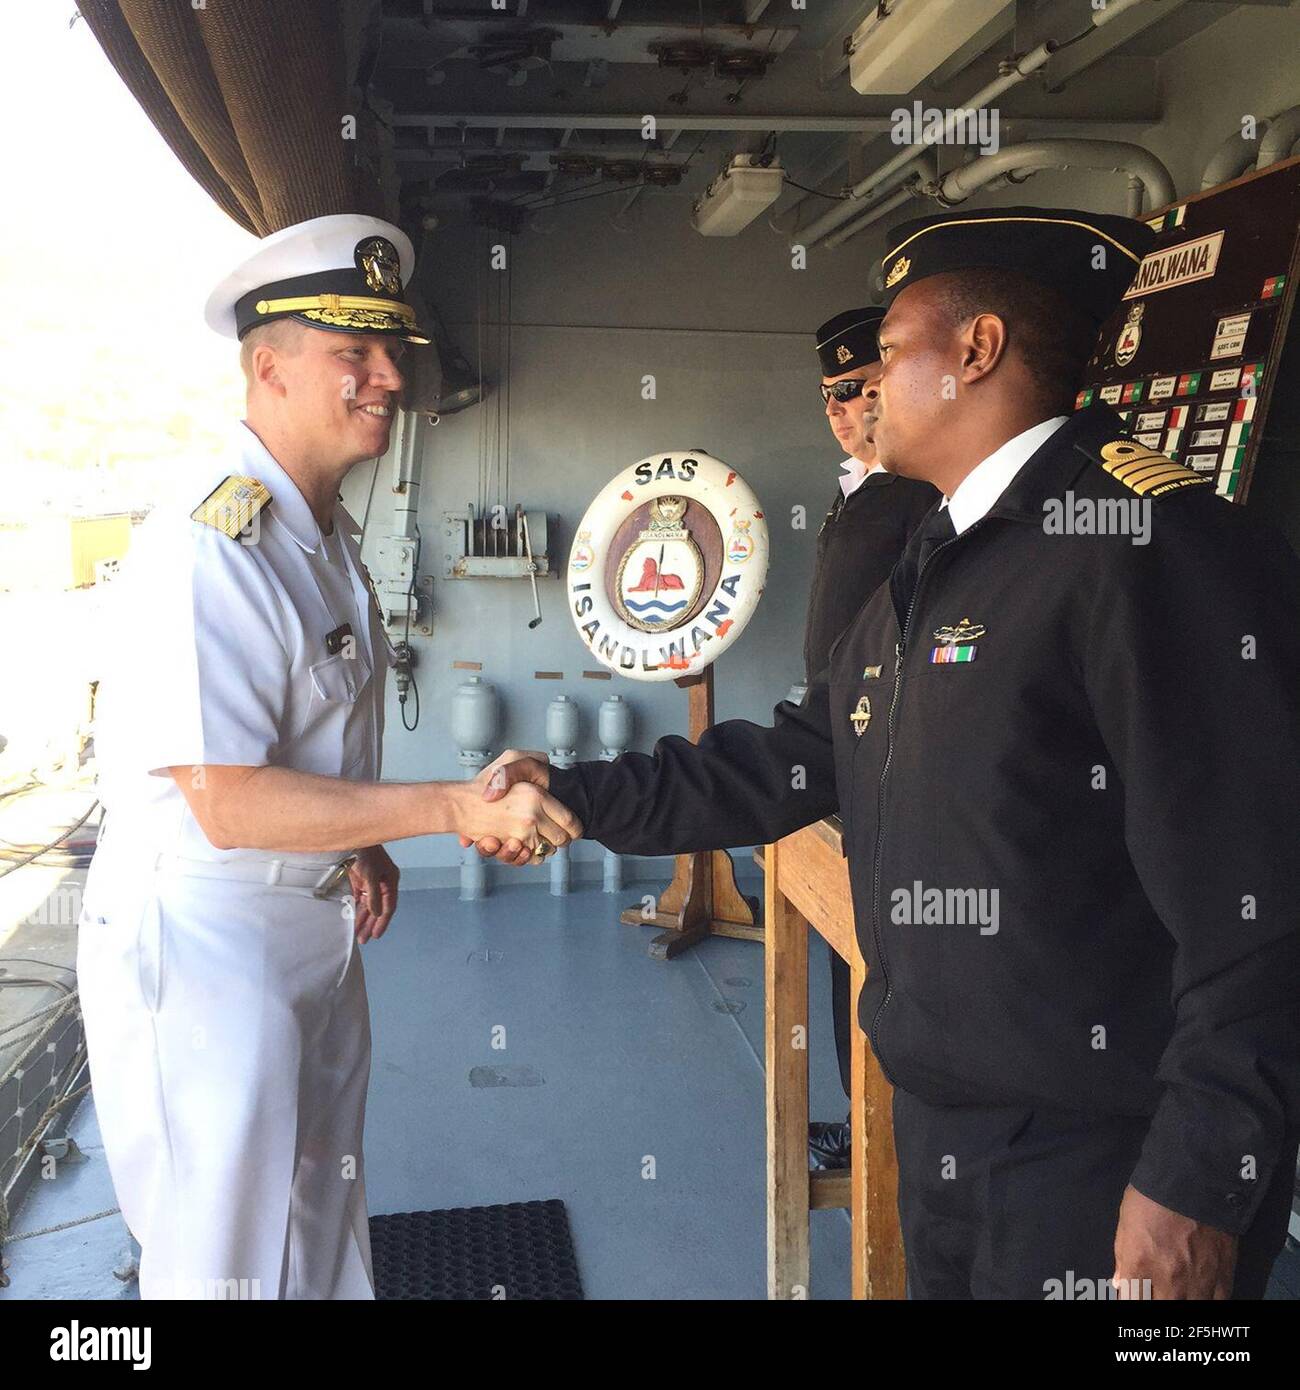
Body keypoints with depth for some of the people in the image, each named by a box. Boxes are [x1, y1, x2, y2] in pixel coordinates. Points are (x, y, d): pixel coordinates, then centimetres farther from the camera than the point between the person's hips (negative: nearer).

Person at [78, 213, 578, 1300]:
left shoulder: (328, 535, 8)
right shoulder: (209, 549, -24)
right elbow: (229, 805, -27)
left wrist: (361, 845, 2)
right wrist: (460, 808, -28)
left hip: (318, 927, 9)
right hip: (205, 938, -9)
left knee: (323, 1228, 22)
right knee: (231, 1260, 6)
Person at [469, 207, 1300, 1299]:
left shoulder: (1158, 544, -18)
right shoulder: (924, 576, 13)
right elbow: (793, 763, 17)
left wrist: (1199, 1186, -21)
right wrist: (576, 795, 12)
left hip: (1102, 1165, -8)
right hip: (941, 1128, 9)